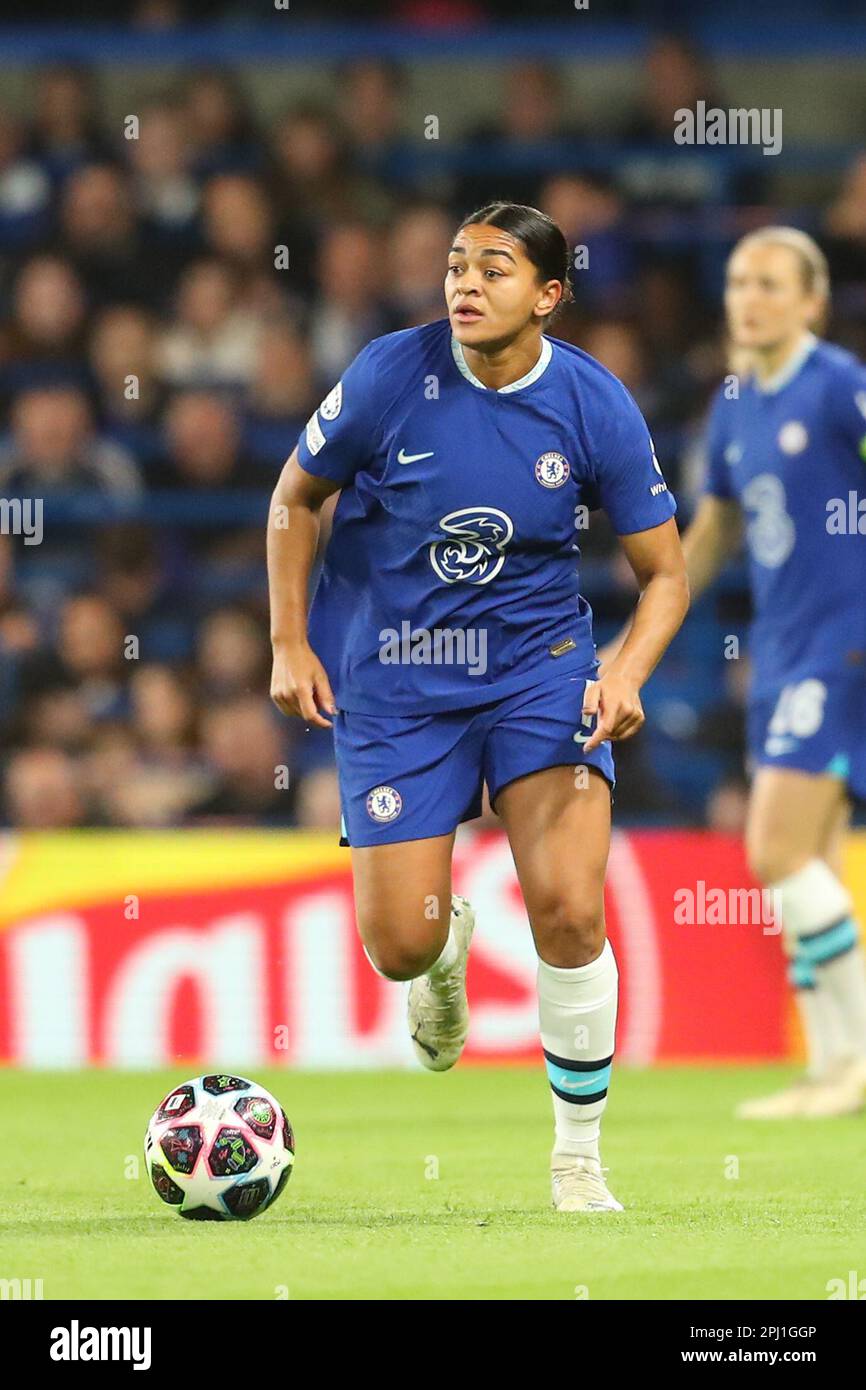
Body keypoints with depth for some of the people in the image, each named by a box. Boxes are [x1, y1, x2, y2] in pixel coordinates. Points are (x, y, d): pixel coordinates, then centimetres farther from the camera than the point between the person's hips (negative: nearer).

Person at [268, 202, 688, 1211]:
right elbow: (295, 497, 5)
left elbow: (664, 571, -1)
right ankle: (447, 952, 39)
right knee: (399, 948, -4)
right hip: (392, 683, 0)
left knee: (569, 911, -18)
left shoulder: (595, 407, -11)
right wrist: (290, 645, -2)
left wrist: (627, 674, -19)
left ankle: (578, 1159, 1)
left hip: (539, 668, 0)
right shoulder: (389, 375, -13)